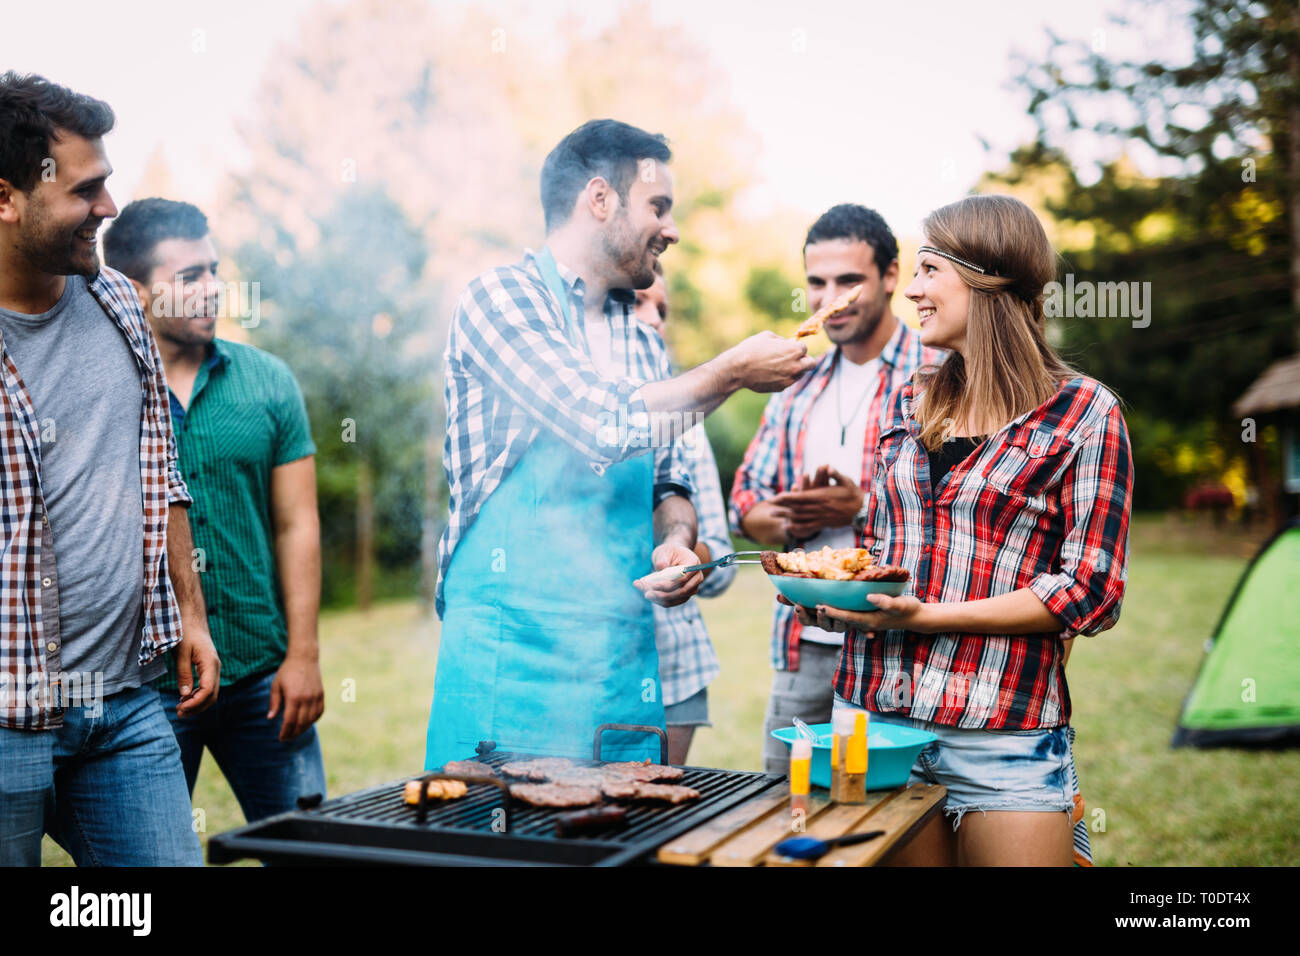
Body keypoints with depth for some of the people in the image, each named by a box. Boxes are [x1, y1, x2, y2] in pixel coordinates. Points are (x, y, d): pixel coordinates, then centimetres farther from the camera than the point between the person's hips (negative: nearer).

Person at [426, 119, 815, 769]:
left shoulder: (642, 342, 15)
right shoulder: (499, 297, -6)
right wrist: (733, 372, -5)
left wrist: (675, 541, -3)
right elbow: (611, 425, -18)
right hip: (512, 644, -6)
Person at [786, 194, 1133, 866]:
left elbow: (1090, 593, -8)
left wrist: (929, 615, -16)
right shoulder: (908, 402, 13)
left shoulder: (1084, 412, -3)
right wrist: (830, 598, -1)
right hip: (876, 713, 5)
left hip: (1005, 729, -4)